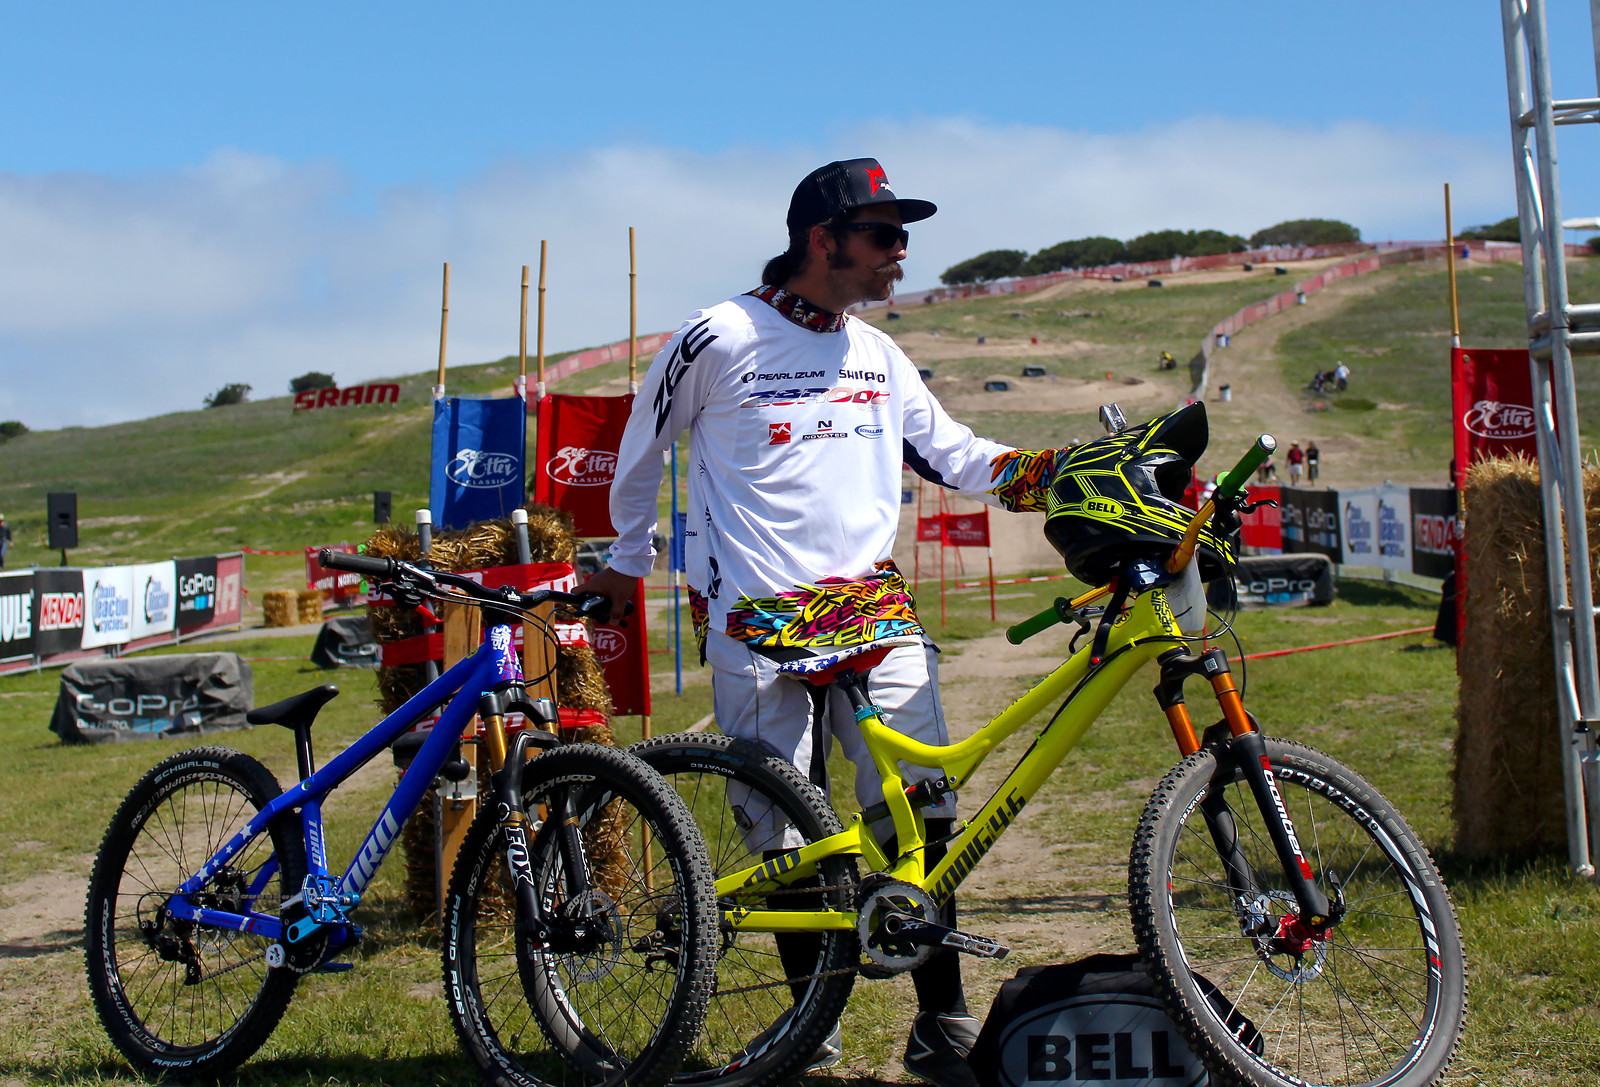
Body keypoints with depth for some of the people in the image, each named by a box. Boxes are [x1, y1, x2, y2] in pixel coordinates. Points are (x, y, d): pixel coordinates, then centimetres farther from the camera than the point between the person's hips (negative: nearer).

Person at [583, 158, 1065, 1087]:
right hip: (756, 623, -4)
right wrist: (627, 559, 20)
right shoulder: (720, 338, -4)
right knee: (787, 835, 1)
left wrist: (1065, 474, 3)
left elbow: (954, 454, 17)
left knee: (926, 808, -7)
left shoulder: (880, 356, 14)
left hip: (874, 608, 4)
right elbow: (642, 445, 11)